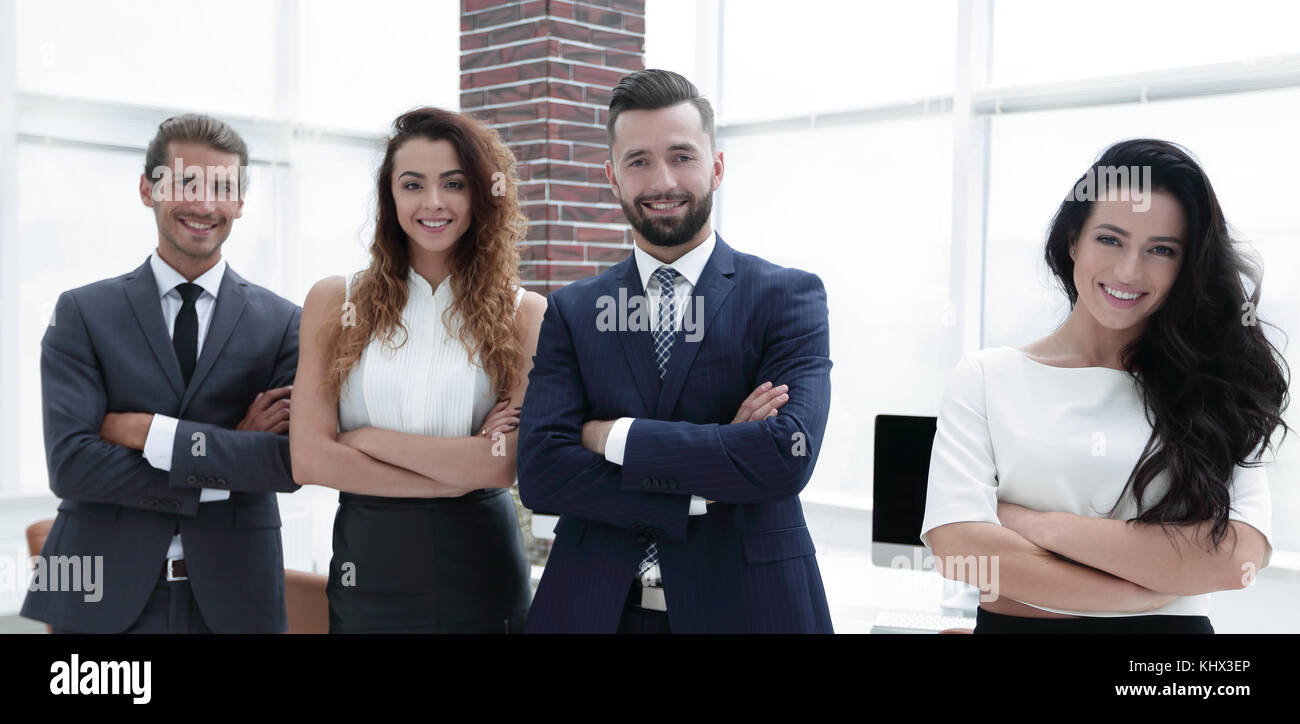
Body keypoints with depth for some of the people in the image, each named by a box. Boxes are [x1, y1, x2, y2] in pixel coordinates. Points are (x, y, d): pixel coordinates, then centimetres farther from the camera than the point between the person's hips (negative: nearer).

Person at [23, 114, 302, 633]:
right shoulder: (82, 313, -1)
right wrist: (224, 463, -14)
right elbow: (69, 463, -11)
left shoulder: (283, 323, -1)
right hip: (105, 594, 0)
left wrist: (149, 431, -16)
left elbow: (294, 460, -11)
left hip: (232, 596, 1)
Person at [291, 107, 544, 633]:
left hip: (481, 568, -1)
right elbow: (309, 459, -8)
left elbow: (505, 463, -13)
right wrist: (456, 474, -11)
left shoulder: (524, 313, -4)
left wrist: (366, 438, -9)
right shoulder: (335, 302, 0)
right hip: (366, 565, 1)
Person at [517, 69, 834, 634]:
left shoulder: (789, 297, -4)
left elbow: (787, 456, -18)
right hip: (594, 607, 2)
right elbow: (540, 472, -8)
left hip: (743, 604, -1)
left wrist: (615, 435, -14)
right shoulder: (570, 311, 3)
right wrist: (704, 491, -17)